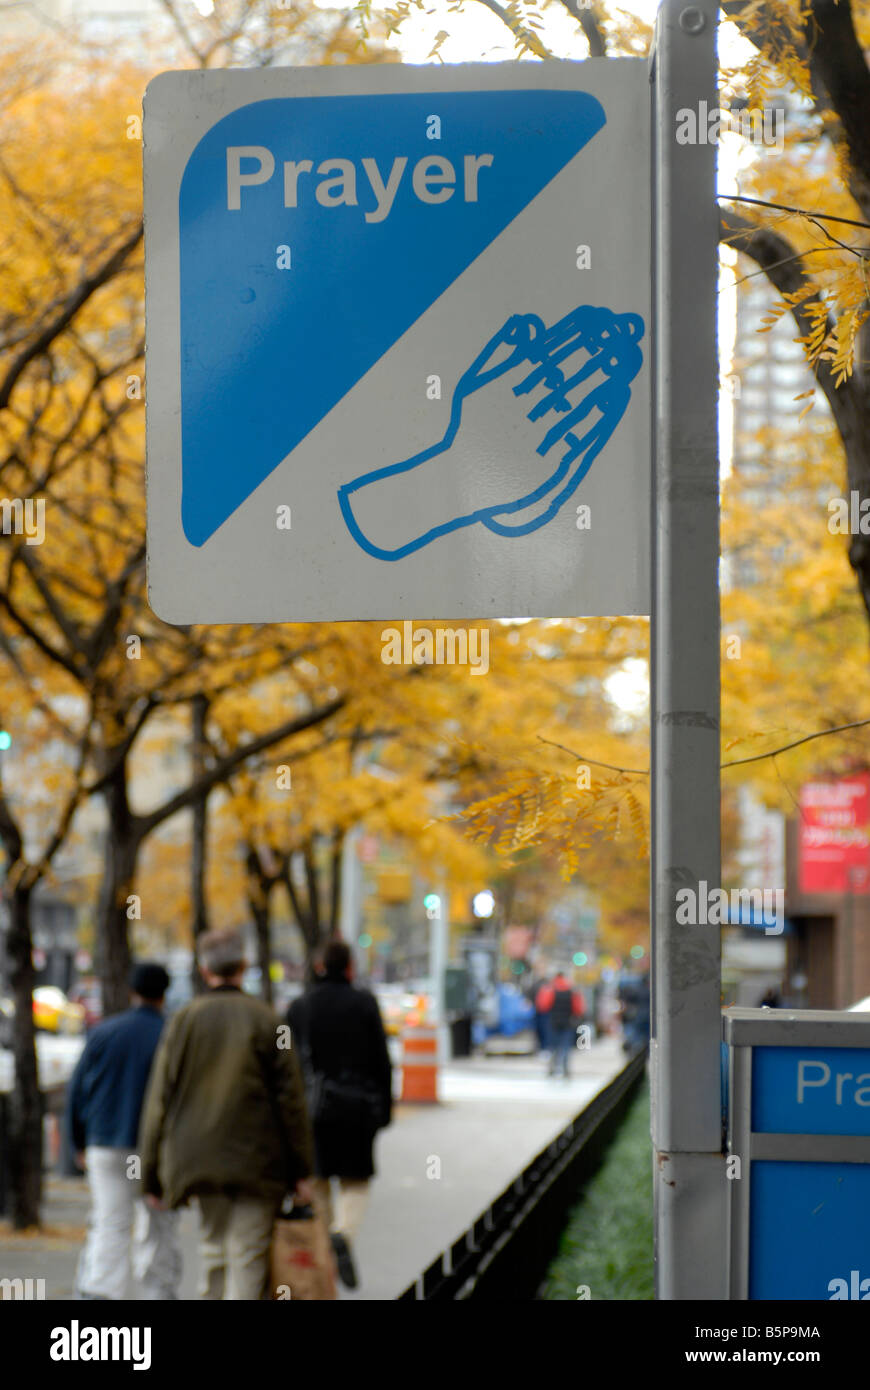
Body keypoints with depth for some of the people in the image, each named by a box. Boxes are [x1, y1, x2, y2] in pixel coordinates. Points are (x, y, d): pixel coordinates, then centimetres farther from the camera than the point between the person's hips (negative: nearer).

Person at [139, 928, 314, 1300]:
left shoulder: (184, 1021, 2)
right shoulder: (264, 1020, -3)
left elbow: (159, 1101, 3)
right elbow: (290, 1099, -3)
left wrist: (151, 1176, 8)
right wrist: (300, 1171, 2)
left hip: (202, 1160, 3)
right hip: (258, 1164, -3)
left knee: (213, 1252, 14)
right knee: (248, 1256, -4)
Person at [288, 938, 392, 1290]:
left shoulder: (298, 1007, 3)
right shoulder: (364, 1004, -3)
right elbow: (381, 1060, -3)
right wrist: (385, 1107, 6)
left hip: (312, 1106, 2)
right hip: (357, 1108, -2)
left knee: (318, 1184, 12)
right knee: (355, 1185, 6)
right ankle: (343, 1235, -22)